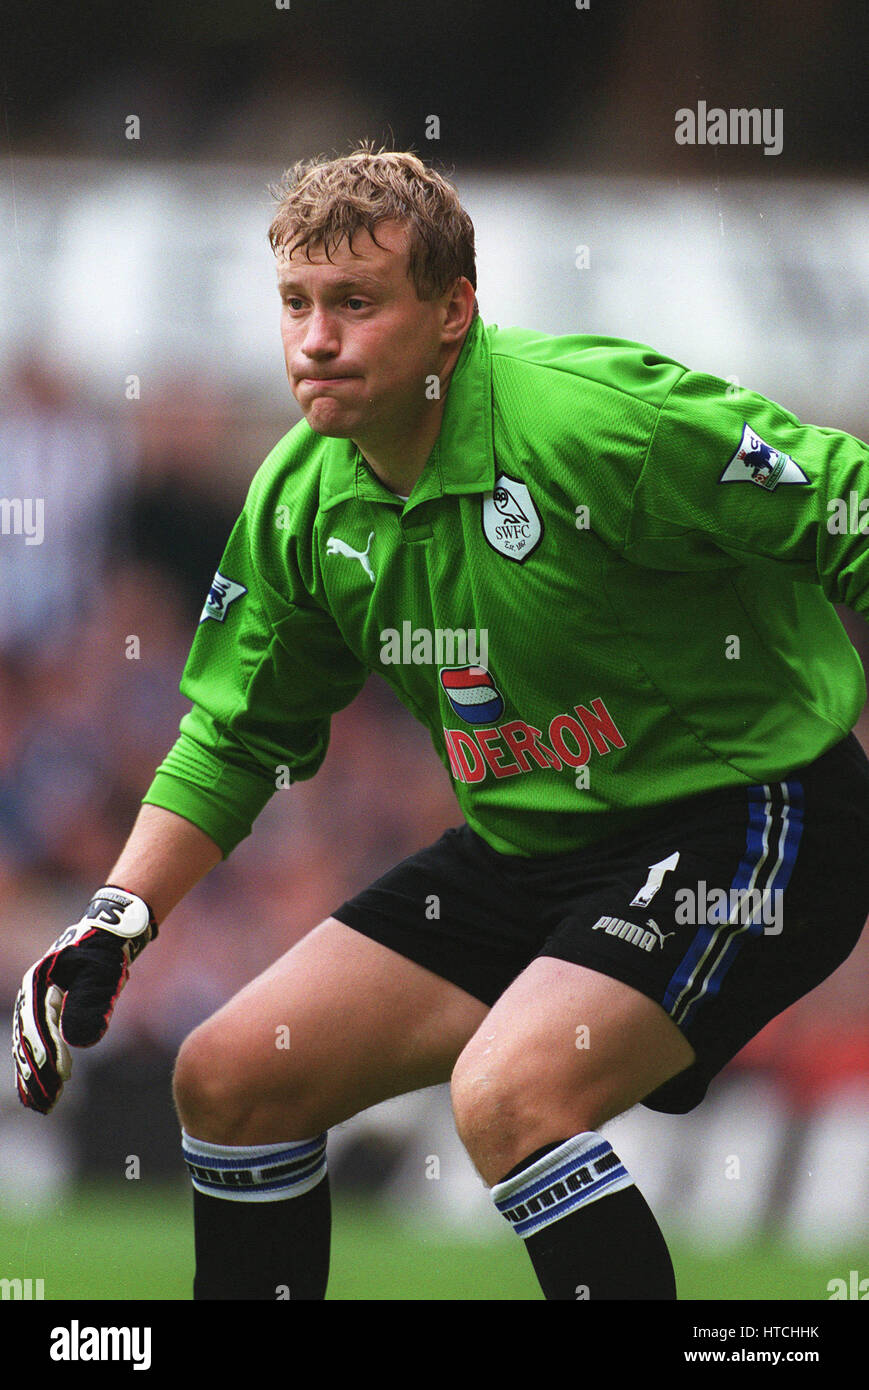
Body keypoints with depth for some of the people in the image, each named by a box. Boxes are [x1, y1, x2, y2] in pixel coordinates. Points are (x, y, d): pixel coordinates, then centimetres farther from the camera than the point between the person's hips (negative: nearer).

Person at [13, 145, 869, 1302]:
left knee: (508, 1094, -31)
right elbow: (236, 737, 12)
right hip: (529, 848, 8)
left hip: (741, 816, -8)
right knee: (229, 1077, 4)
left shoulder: (592, 415, -24)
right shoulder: (299, 500, -1)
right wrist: (114, 927, 2)